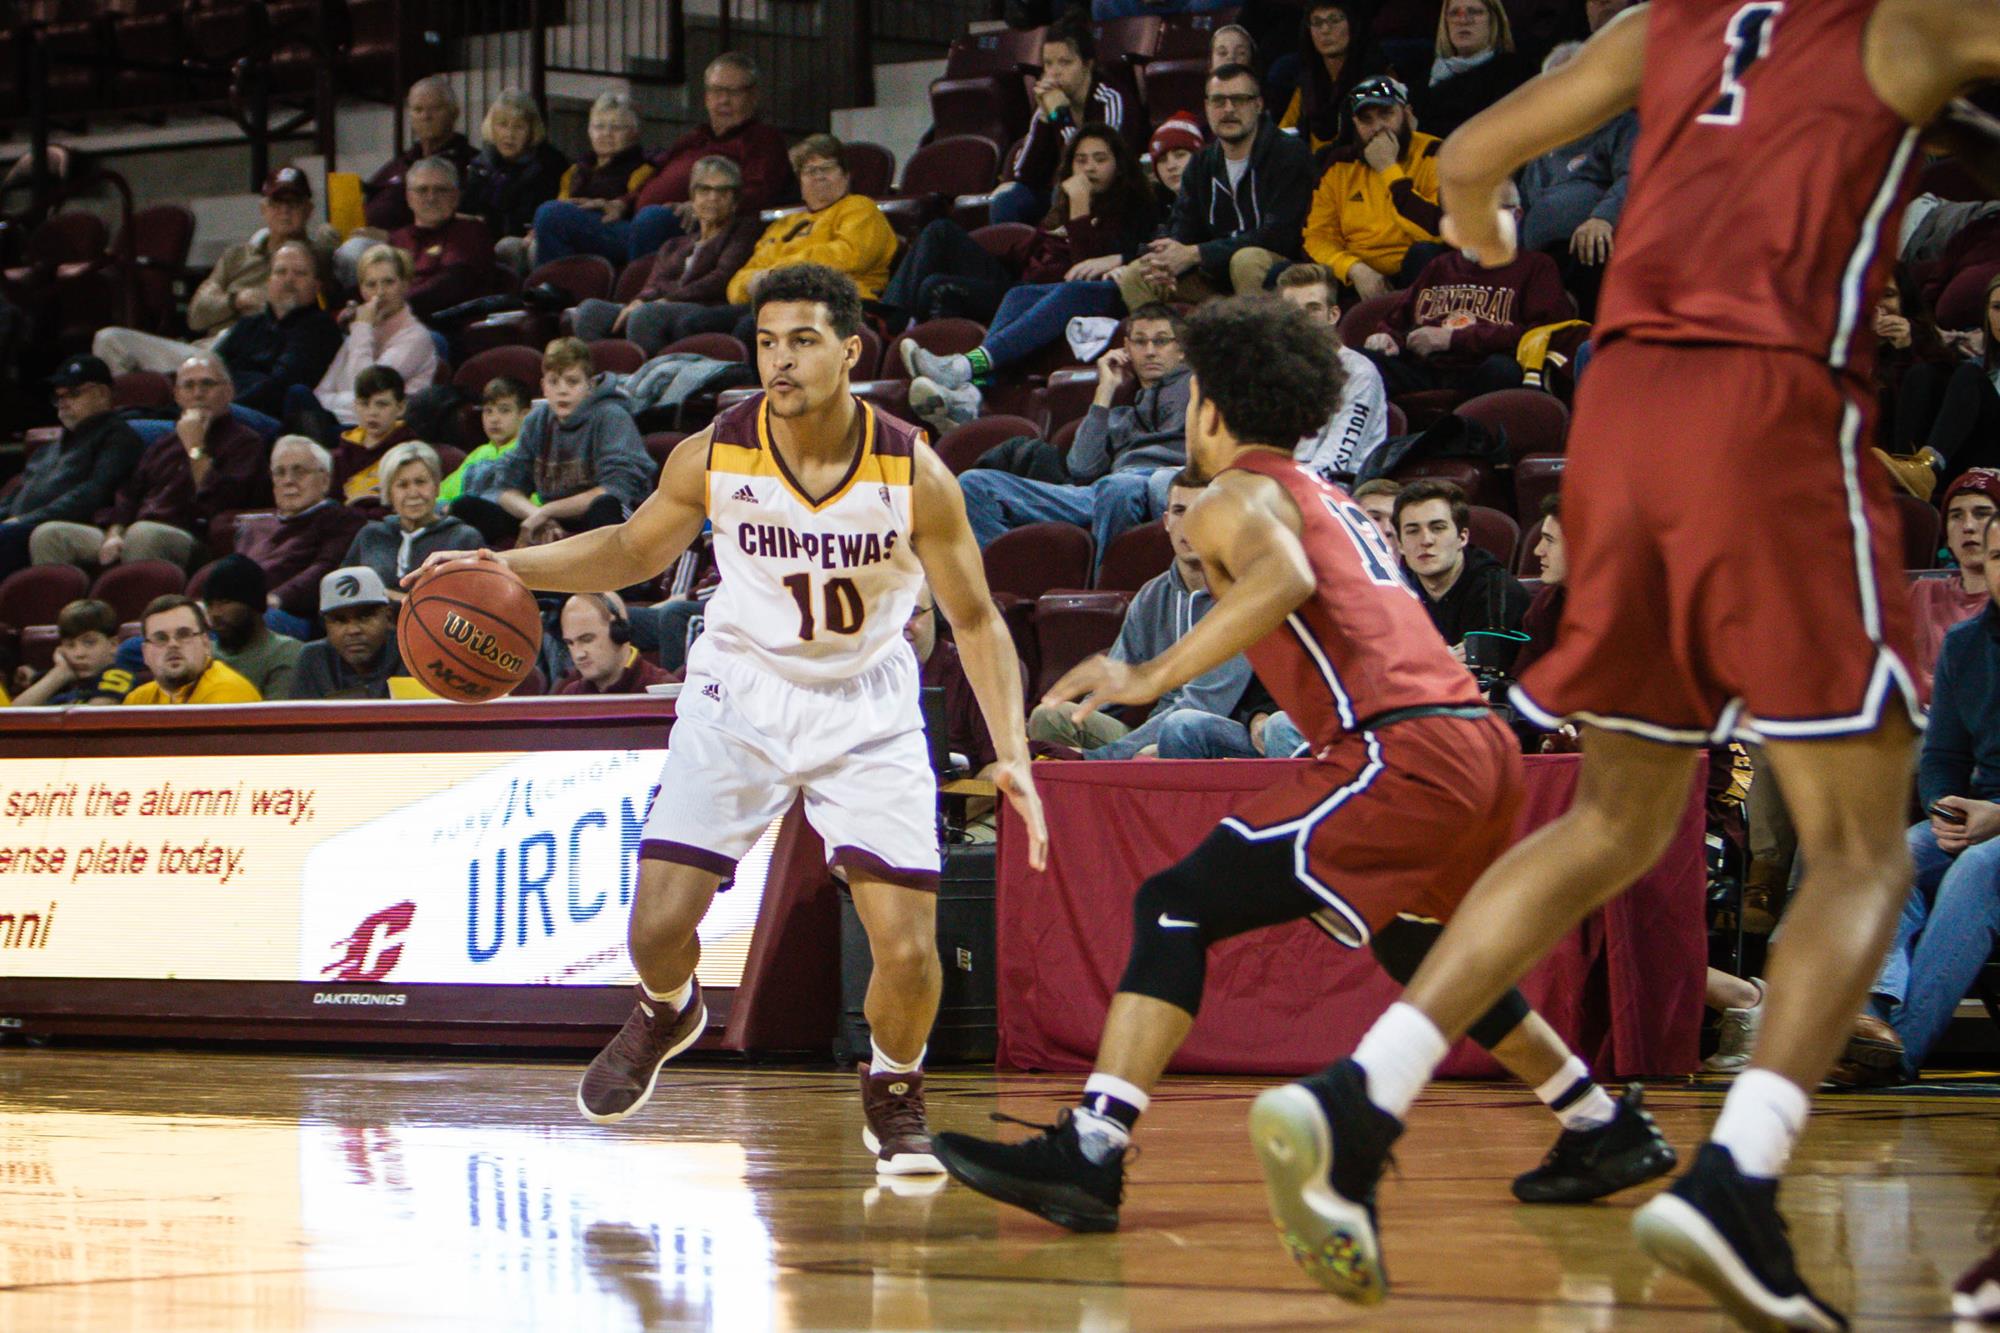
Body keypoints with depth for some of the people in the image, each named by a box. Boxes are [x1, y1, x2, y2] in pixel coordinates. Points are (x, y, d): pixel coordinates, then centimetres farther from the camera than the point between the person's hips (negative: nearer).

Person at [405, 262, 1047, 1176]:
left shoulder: (912, 473, -17)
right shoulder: (714, 456, -14)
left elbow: (975, 619, -6)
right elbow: (633, 550, 6)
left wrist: (1011, 755, -15)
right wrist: (507, 567, -7)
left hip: (867, 709, -1)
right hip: (742, 694, 1)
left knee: (908, 947, -12)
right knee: (659, 922, -8)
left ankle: (894, 1094, 21)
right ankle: (666, 1013, 31)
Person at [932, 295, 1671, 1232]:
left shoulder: (1236, 498, 3)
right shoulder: (1333, 500, 29)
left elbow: (1286, 577, -20)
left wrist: (1152, 678, -23)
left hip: (1402, 751, -9)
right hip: (1481, 741, 9)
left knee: (1178, 906, -9)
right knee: (1414, 944, 34)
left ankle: (1091, 1151, -23)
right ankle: (1607, 1131, 39)